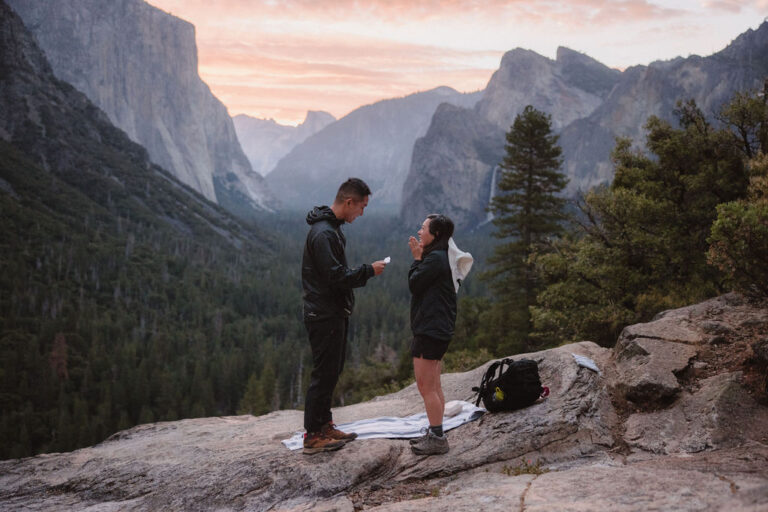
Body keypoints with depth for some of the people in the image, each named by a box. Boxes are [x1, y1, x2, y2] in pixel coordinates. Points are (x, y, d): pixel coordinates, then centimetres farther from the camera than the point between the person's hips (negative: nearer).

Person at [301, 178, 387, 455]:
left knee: (332, 370, 16)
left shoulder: (331, 229, 14)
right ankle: (313, 436, 4)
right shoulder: (323, 233, -20)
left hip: (334, 314, 11)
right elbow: (336, 277, -24)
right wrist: (369, 270, -14)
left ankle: (324, 425, 27)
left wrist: (364, 272, 10)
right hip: (324, 315, -11)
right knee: (324, 373, -4)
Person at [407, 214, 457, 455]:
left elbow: (414, 284, -12)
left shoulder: (435, 258, -17)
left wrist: (416, 259, -3)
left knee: (425, 386, -5)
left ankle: (437, 438, 0)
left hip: (430, 329, -11)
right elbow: (421, 285, 16)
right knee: (433, 386, 15)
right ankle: (435, 434, 23)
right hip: (437, 328, 11)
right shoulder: (441, 256, 15)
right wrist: (419, 258, 9)